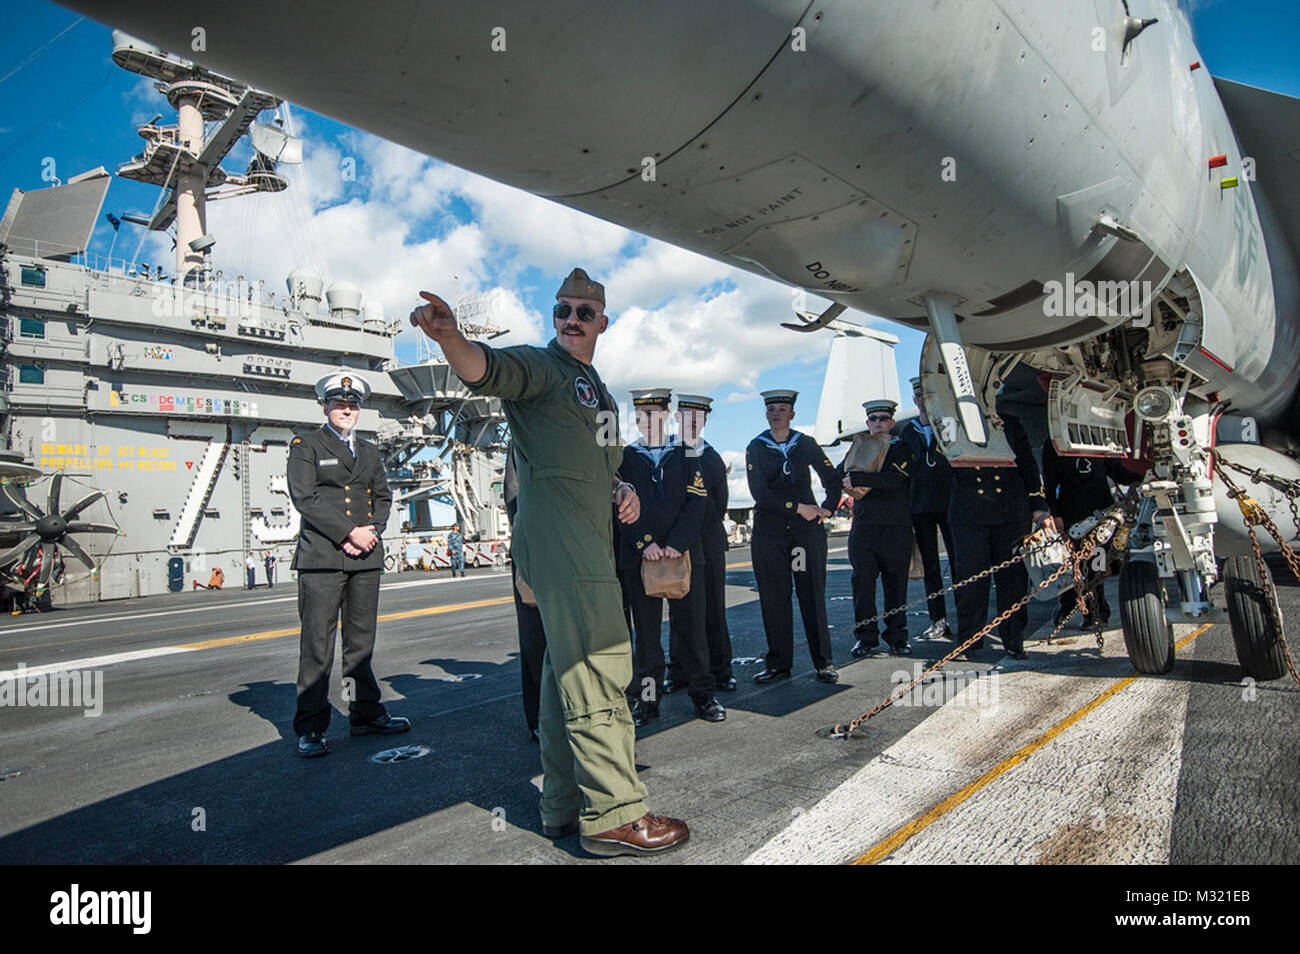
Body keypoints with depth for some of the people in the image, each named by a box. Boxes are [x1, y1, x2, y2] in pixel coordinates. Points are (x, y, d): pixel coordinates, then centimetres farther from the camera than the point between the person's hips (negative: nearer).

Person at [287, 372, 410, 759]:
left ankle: (365, 714, 19)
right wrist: (348, 533, -13)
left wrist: (371, 531, -3)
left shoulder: (369, 451, 20)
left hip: (366, 557, 5)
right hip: (322, 557, -4)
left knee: (362, 640, 10)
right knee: (317, 644, -4)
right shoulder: (305, 445, 5)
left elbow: (383, 498, 16)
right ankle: (310, 727, 4)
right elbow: (305, 498, -6)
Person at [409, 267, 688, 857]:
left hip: (590, 539, 10)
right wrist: (447, 334, -44)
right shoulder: (539, 366, -1)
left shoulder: (597, 391, 25)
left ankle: (564, 807, 22)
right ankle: (613, 814, -4)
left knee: (570, 668, 12)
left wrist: (624, 491, 13)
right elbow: (486, 369, -23)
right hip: (554, 529, -10)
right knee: (599, 665, -12)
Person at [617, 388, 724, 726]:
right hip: (637, 557, 0)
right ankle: (647, 697, 14)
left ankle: (702, 693, 14)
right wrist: (644, 543, -13)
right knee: (646, 630, 5)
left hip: (684, 553, 0)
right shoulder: (623, 458, 8)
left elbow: (696, 503, 0)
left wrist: (676, 544, -12)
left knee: (692, 625, 3)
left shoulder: (686, 455, 9)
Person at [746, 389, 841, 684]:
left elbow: (832, 480, 18)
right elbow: (759, 493, -8)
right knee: (774, 597, 2)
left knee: (813, 594, -1)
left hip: (807, 528, 0)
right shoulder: (756, 447, 2)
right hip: (769, 531, 0)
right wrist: (797, 507, -11)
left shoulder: (806, 444, 7)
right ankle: (779, 663, 12)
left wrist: (827, 508, 3)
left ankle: (823, 662, 9)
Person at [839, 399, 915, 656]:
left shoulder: (902, 449, 6)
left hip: (896, 527, -2)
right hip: (862, 526, 2)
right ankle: (866, 637, 9)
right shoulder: (858, 447, 17)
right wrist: (858, 488, -12)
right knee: (862, 581, -1)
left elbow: (894, 479, -12)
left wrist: (857, 479, -13)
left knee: (896, 582, 1)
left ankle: (897, 637, 11)